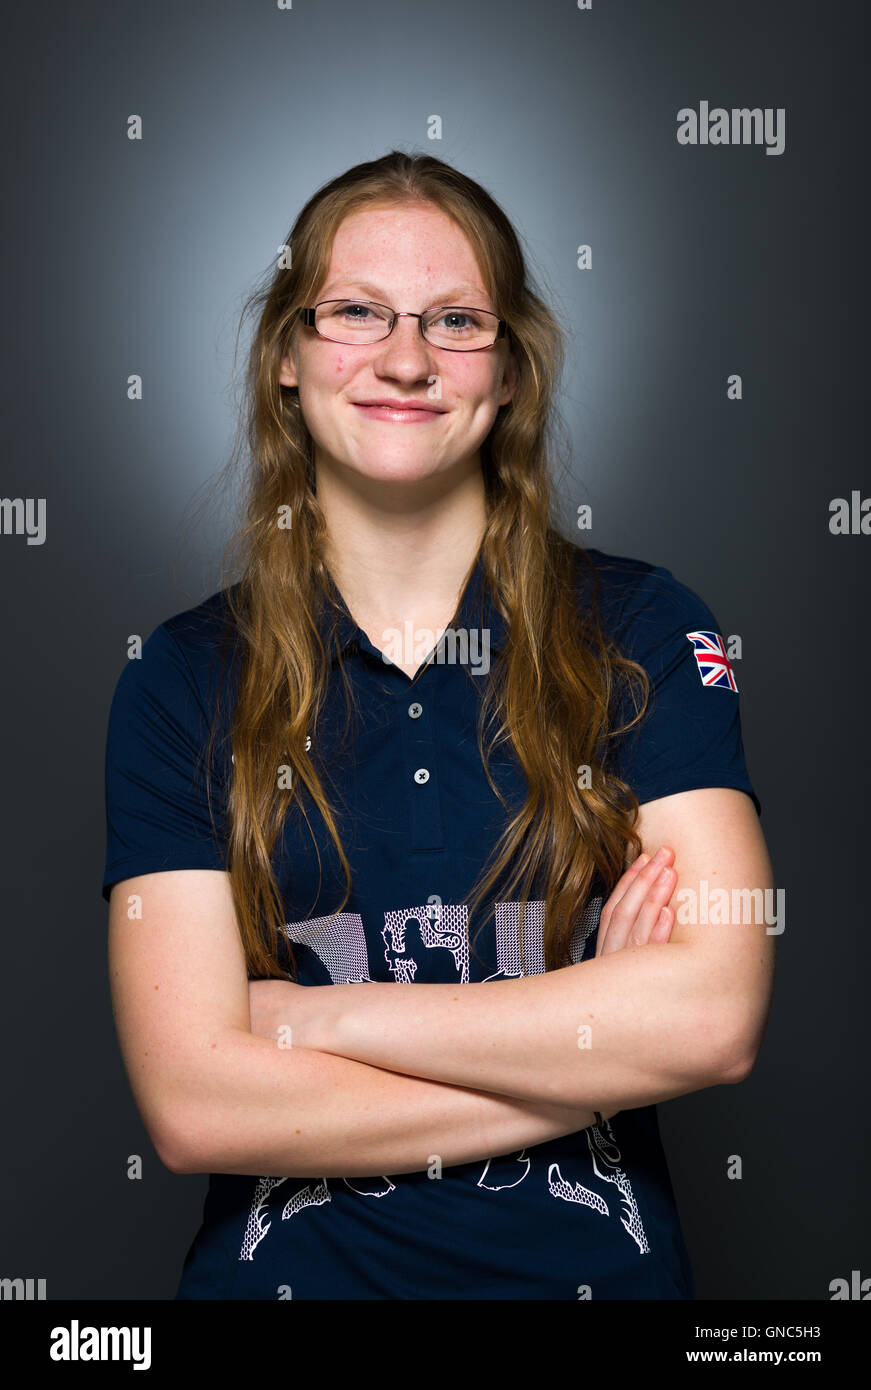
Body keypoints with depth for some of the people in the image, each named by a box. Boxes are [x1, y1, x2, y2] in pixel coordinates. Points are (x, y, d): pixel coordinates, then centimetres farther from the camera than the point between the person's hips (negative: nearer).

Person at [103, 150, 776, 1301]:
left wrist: (314, 1015, -11)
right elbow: (193, 1104, -11)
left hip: (599, 1266, 1)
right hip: (286, 1265, 0)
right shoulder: (181, 680, -3)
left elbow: (714, 1014, -13)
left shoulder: (641, 632, -3)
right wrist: (596, 1051, -12)